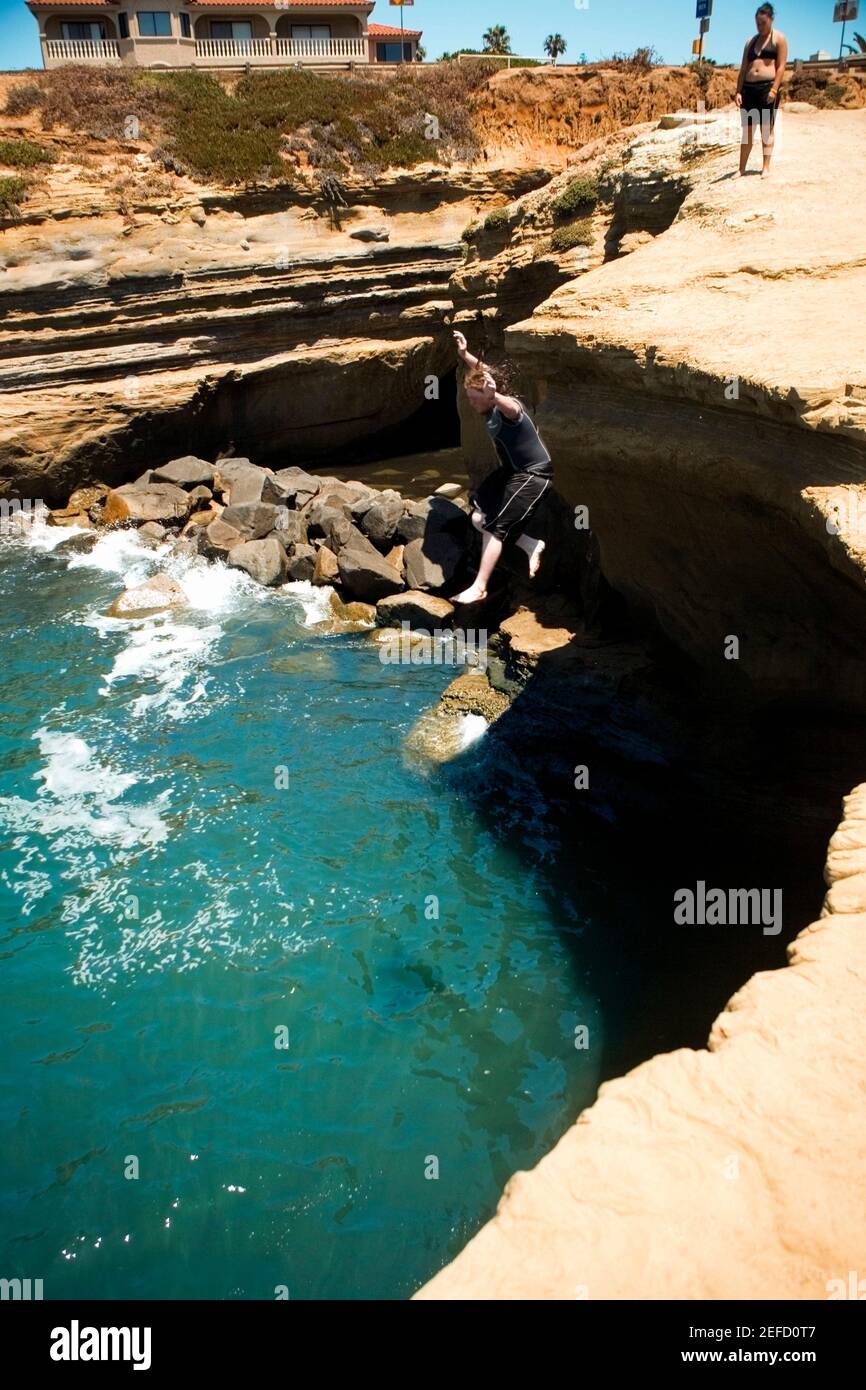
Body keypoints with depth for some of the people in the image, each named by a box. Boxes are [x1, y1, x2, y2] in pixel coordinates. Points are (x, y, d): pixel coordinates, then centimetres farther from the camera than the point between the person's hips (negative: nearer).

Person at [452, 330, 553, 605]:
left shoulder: (508, 409, -25)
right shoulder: (490, 409, 0)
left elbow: (511, 407, -53)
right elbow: (480, 372, 17)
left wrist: (495, 396, -72)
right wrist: (464, 355, 5)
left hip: (533, 476, -10)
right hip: (510, 471, 10)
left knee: (494, 527, -16)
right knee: (479, 517, 4)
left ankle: (479, 587, -12)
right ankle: (532, 545, 14)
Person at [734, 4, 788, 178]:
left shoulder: (779, 38, 3)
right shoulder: (751, 42, 18)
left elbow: (781, 66, -5)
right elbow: (743, 68, 14)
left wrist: (774, 89, -17)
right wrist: (738, 91, 3)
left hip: (768, 86, -5)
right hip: (749, 88, 5)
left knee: (766, 129, -3)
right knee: (747, 130, 3)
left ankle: (766, 168, 0)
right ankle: (742, 169, 5)